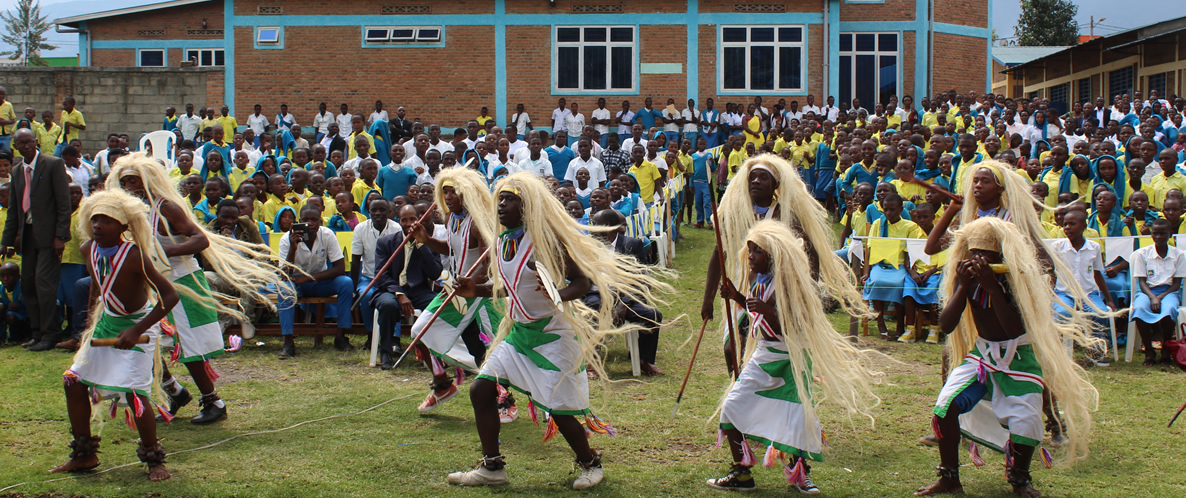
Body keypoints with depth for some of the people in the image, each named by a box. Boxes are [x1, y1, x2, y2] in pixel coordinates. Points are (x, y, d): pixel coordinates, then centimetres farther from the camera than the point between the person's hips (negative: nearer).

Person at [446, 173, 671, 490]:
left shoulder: (546, 239, -18)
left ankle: (590, 464, 21)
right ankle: (491, 467, 13)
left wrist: (558, 295, -38)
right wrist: (476, 290, 4)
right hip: (519, 330, 8)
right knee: (481, 390, 0)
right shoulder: (504, 242, 5)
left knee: (558, 410, -5)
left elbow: (583, 280, -20)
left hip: (553, 332, -8)